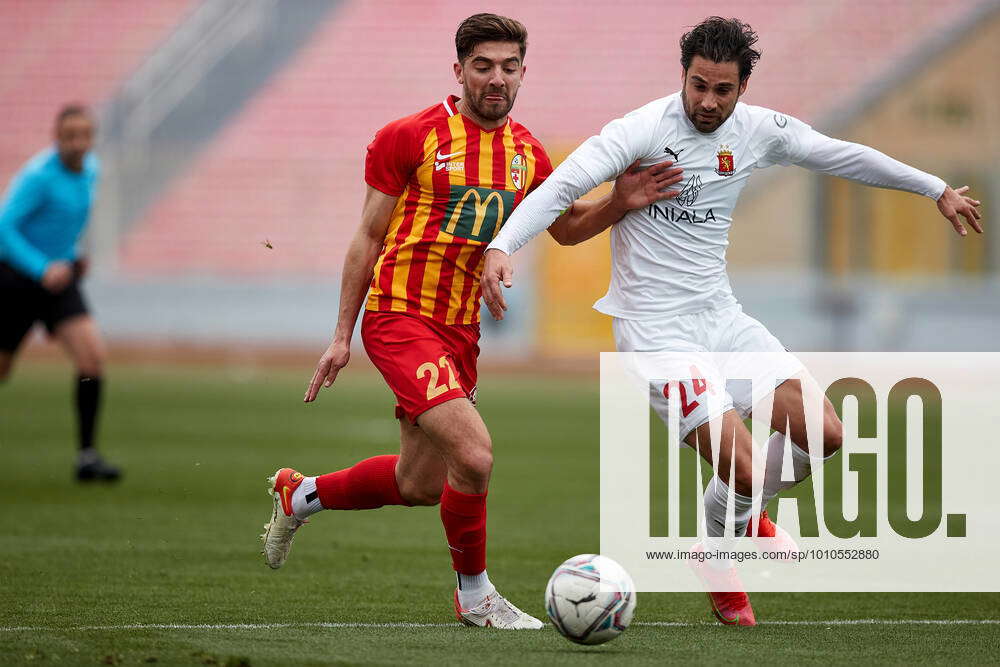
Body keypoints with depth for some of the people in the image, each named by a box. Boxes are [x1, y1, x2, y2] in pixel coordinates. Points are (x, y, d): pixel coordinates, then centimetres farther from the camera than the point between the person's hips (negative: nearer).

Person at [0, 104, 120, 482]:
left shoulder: (89, 169, 4)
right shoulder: (38, 175, -20)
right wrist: (42, 269, -32)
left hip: (58, 277, 5)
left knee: (92, 357, -15)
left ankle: (87, 456, -11)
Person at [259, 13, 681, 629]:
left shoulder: (526, 151, 8)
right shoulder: (410, 138, -9)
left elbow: (566, 228, 20)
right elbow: (369, 237, -2)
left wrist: (618, 203, -1)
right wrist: (342, 336, -2)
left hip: (461, 330, 7)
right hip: (399, 317, -7)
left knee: (419, 485, 15)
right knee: (474, 455, -22)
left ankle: (299, 495, 41)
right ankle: (475, 595, -2)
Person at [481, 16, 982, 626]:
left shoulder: (758, 130, 3)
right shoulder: (643, 130, -15)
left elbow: (846, 157, 16)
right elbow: (561, 187, -22)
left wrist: (937, 189, 24)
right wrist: (503, 246, -37)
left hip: (722, 317, 6)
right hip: (657, 330, -6)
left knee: (823, 434, -4)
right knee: (744, 468, -17)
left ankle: (740, 514, 24)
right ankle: (717, 557, 16)